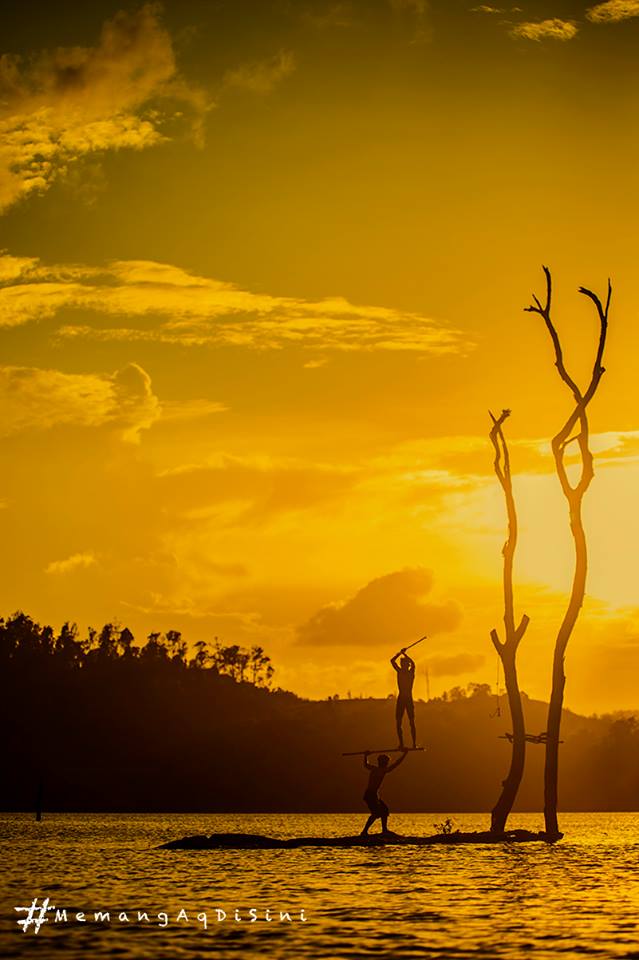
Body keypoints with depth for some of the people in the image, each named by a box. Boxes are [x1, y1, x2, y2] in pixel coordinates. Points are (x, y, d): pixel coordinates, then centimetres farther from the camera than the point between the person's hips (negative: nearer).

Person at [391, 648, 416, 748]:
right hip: (401, 699, 4)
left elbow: (413, 663, -17)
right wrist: (401, 653, -1)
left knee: (412, 722, -4)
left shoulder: (411, 673, 1)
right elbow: (392, 660, 5)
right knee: (398, 722, 0)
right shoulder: (400, 672, 10)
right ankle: (401, 744, 2)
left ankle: (414, 744, -7)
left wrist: (403, 653, -14)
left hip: (409, 699, -4)